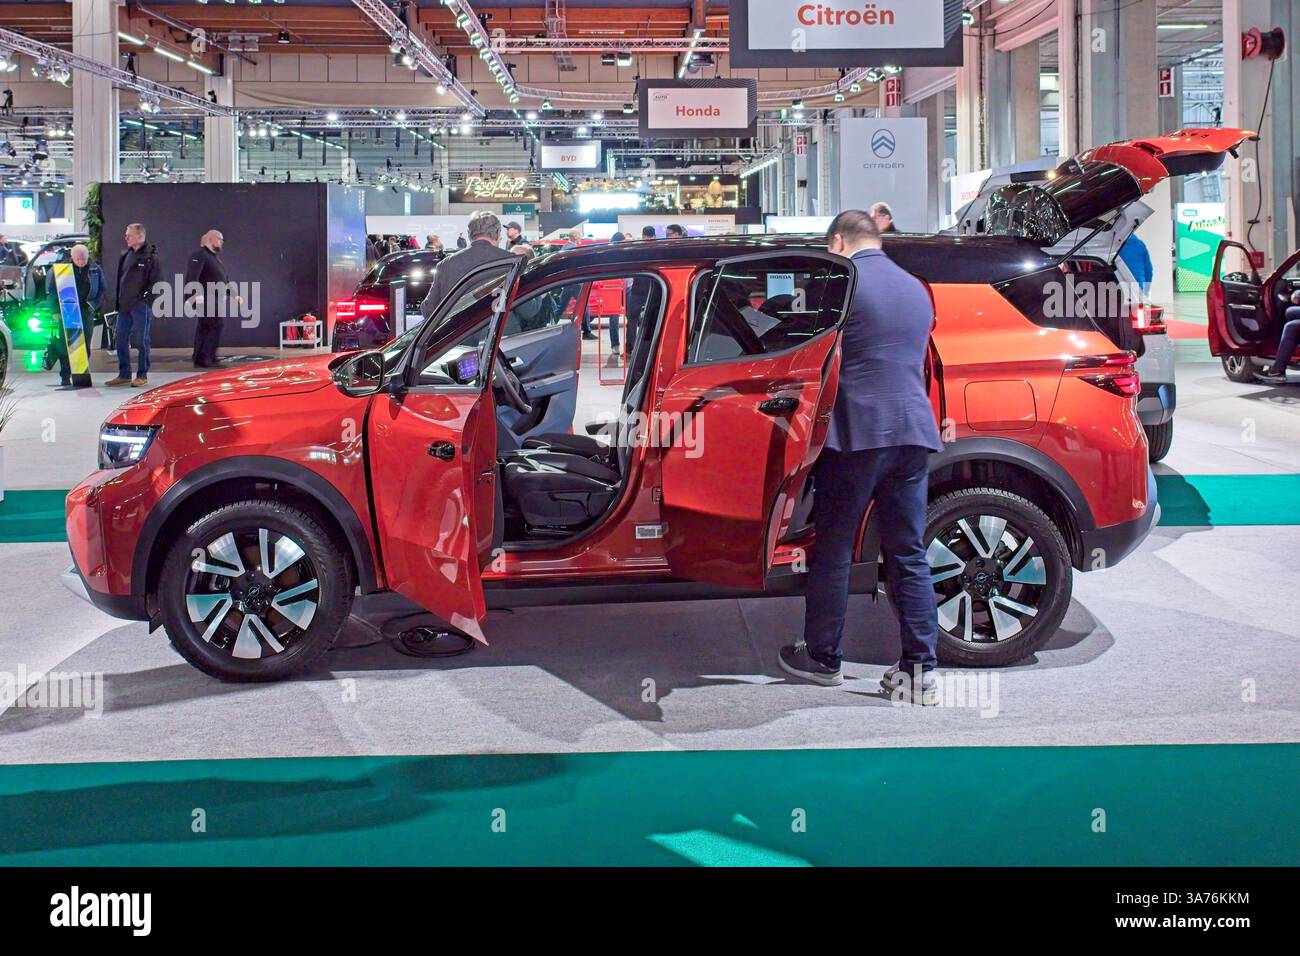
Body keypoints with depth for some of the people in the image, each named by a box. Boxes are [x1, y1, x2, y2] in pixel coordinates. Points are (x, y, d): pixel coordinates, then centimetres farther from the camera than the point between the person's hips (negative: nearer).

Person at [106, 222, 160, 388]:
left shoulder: (150, 256, -6)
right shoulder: (126, 255, 15)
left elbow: (154, 281, -10)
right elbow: (120, 279, 20)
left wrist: (146, 298, -16)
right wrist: (119, 301, 14)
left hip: (141, 305, -7)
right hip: (124, 305, 7)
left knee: (143, 340, -1)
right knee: (121, 339, 8)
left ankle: (142, 376, 6)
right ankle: (124, 375, 16)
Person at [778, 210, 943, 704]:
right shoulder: (917, 290, 16)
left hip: (856, 432, -6)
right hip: (913, 431, 6)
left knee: (832, 551, 6)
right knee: (909, 556, 7)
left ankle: (821, 658, 15)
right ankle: (920, 670, 5)